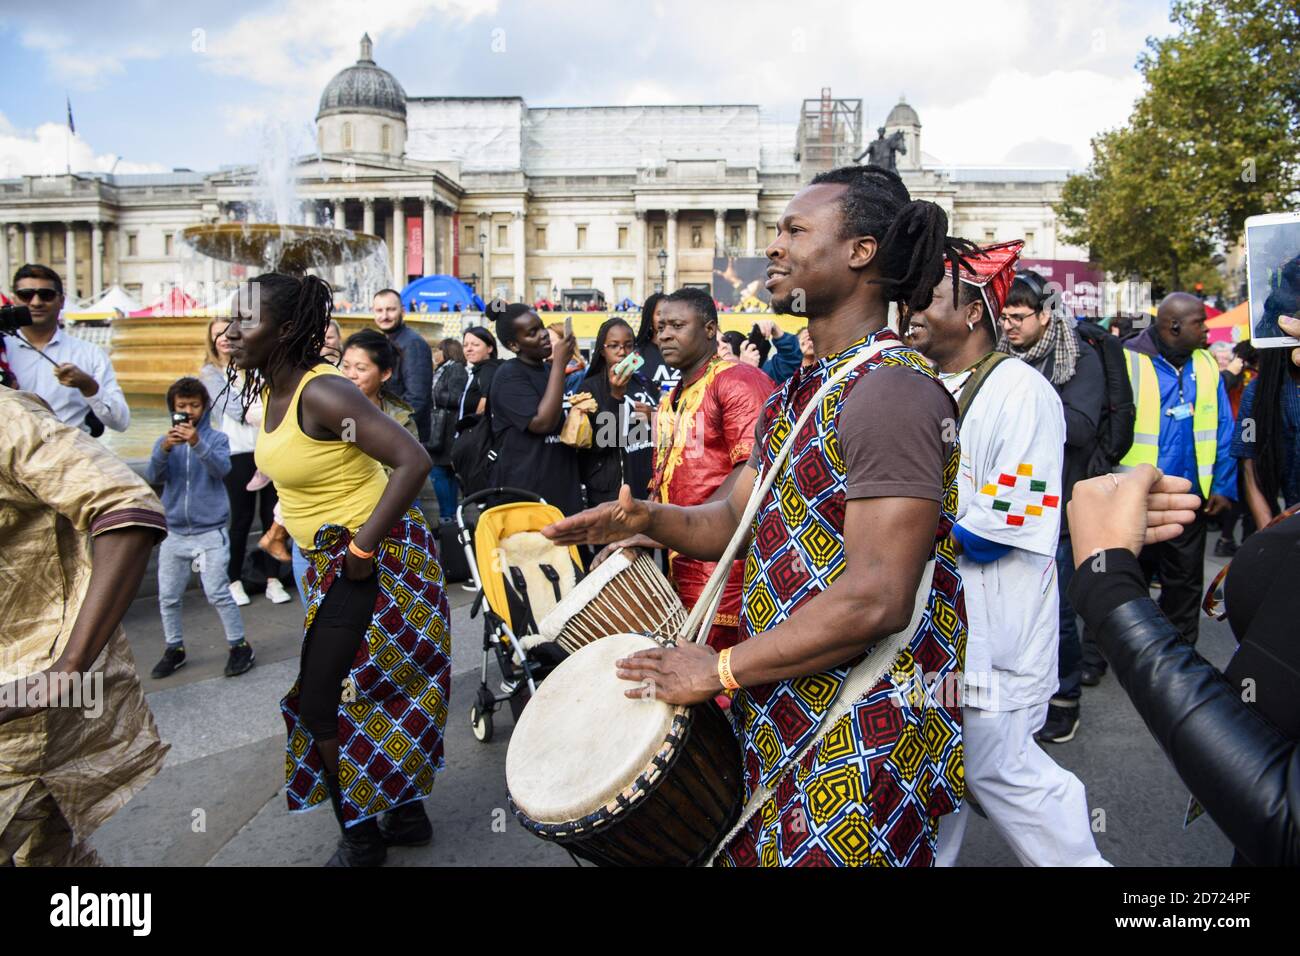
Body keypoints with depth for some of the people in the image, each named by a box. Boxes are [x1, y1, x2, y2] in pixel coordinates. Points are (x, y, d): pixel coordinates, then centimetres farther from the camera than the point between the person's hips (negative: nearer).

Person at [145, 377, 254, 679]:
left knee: (218, 593, -7)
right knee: (168, 596, 10)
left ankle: (240, 646, 6)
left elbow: (222, 468, -19)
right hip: (174, 532, 4)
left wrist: (197, 444, -34)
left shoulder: (216, 438, -1)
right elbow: (153, 477, -8)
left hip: (210, 531, -4)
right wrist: (164, 449, -26)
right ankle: (174, 649, 26)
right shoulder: (165, 441, 7)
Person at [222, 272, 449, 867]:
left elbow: (413, 459, -30)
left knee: (322, 706, -1)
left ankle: (361, 839, 19)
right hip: (331, 559, 9)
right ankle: (406, 813, 34)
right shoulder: (271, 391, 5)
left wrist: (363, 546, -25)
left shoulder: (321, 393, -22)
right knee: (368, 693, 17)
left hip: (374, 560, -9)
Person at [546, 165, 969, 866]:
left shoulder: (891, 391, -21)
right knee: (752, 853, 20)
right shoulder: (796, 393, 11)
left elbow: (876, 599, -27)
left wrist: (721, 669, -20)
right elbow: (737, 520, 15)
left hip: (858, 744, -8)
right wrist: (649, 519, -5)